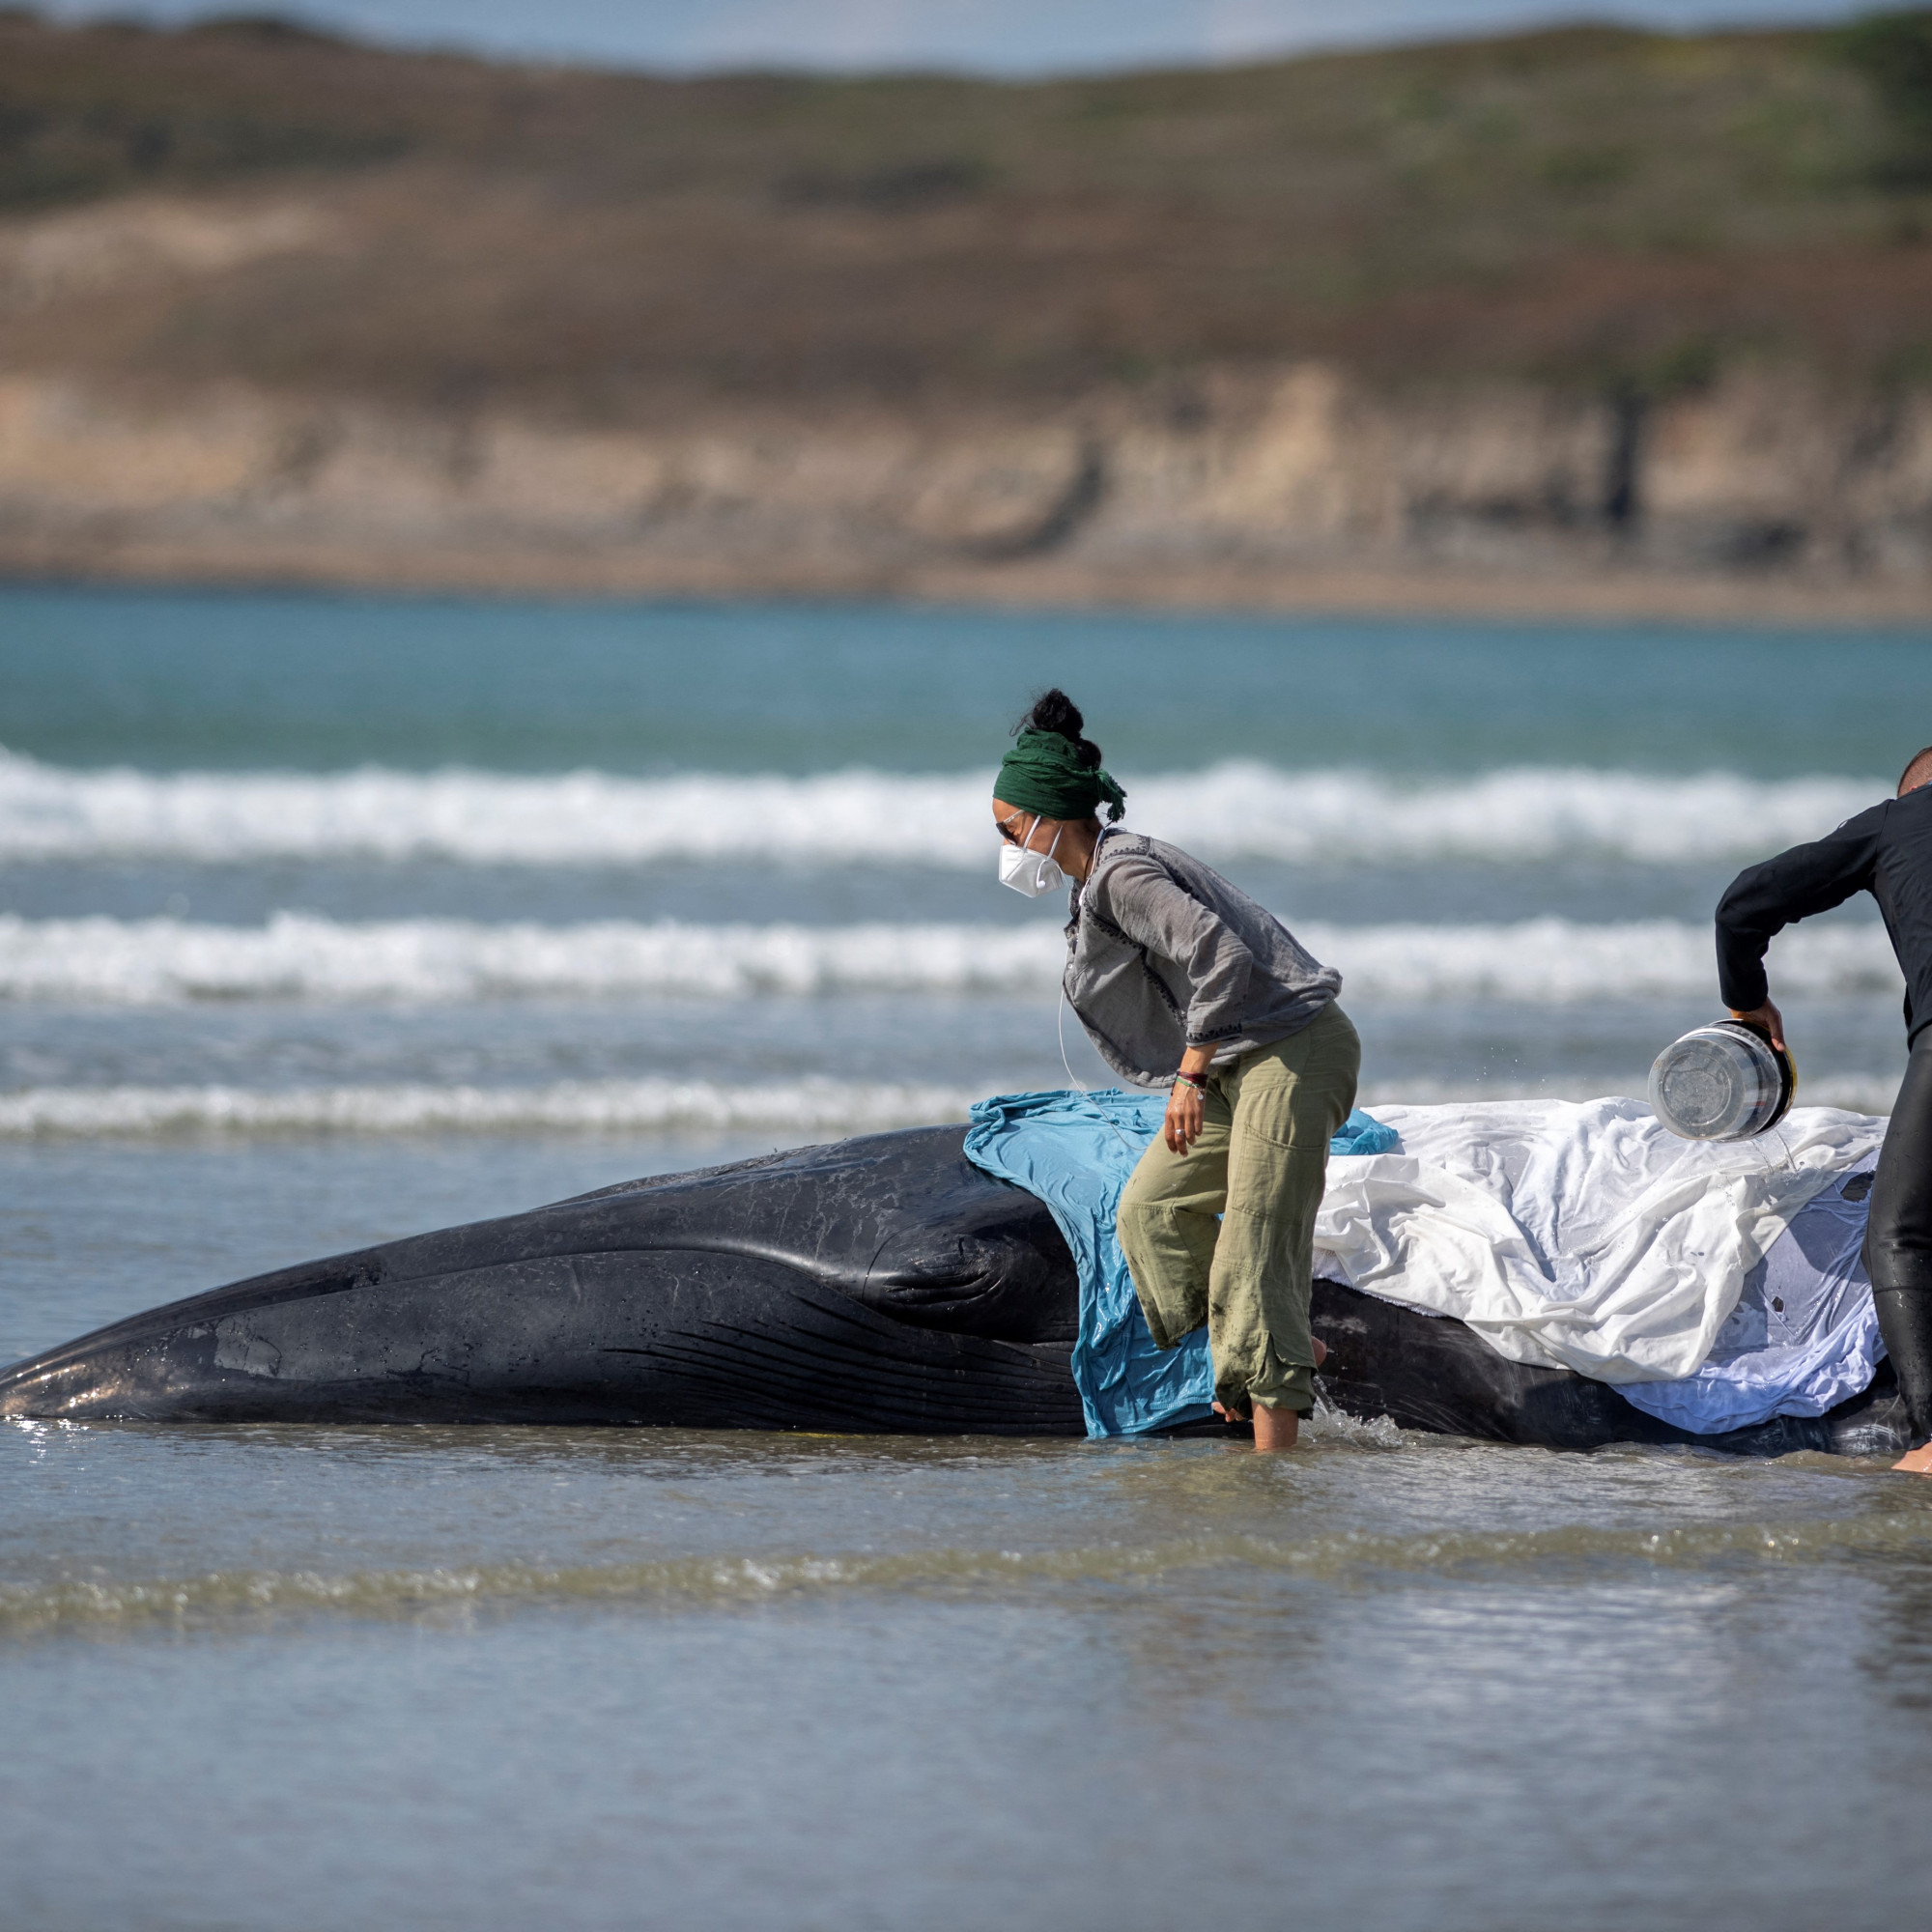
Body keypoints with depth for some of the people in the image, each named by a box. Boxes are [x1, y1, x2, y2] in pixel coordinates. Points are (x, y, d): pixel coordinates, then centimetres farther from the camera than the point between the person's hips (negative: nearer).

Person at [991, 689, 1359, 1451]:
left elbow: (1221, 959, -27)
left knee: (1255, 1240, -12)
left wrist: (1190, 1075, -25)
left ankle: (1273, 1453, -11)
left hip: (1291, 1050, -11)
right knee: (1151, 1204, 14)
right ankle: (1285, 1348, 19)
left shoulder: (1123, 876, -17)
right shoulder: (1096, 885, 14)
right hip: (1239, 1065, 11)